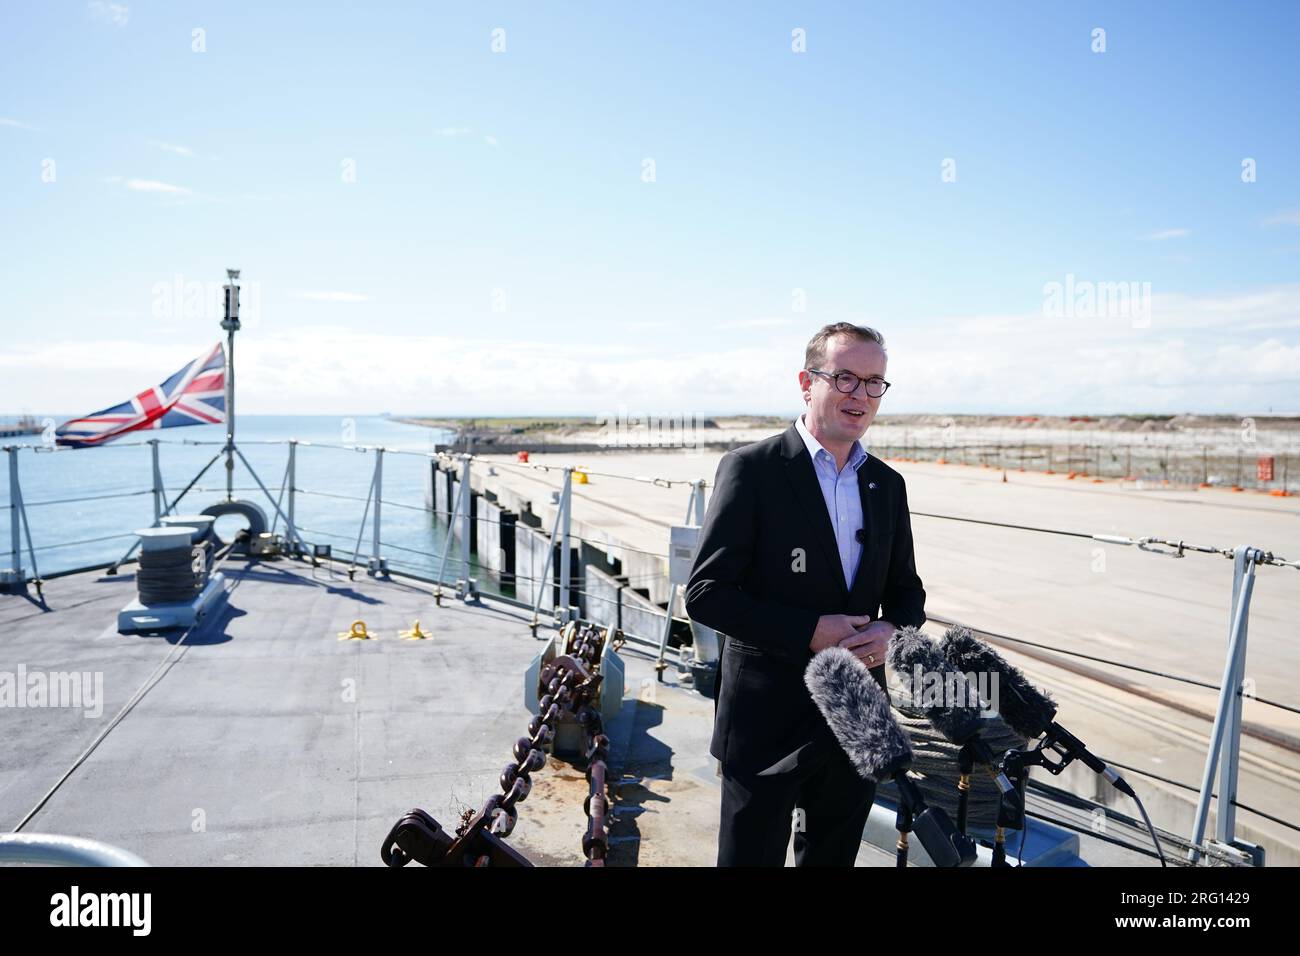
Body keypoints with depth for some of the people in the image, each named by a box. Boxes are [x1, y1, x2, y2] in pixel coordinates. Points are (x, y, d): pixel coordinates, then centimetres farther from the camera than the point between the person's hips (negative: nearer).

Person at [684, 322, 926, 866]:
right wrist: (809, 631, -21)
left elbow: (906, 589, 15)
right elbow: (705, 593, -15)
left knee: (834, 856, 22)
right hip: (768, 721, -5)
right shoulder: (752, 469, -11)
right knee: (752, 855, 10)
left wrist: (892, 629, -8)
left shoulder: (888, 485, 7)